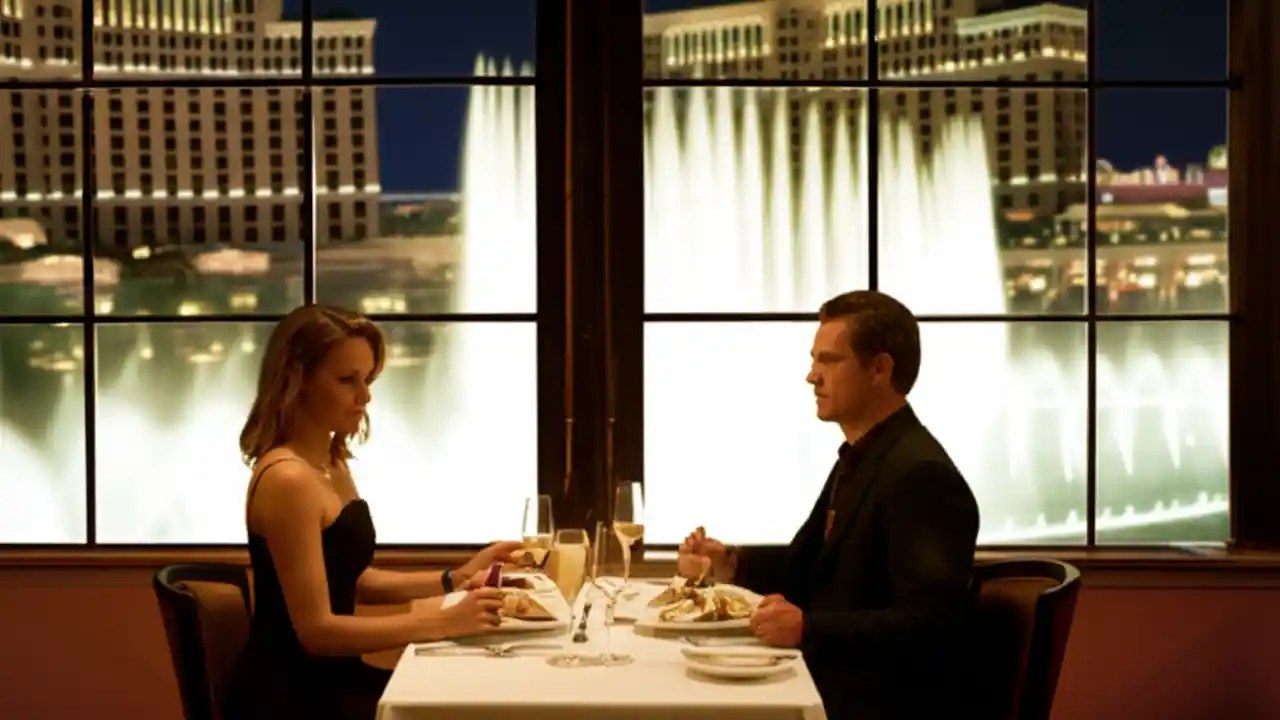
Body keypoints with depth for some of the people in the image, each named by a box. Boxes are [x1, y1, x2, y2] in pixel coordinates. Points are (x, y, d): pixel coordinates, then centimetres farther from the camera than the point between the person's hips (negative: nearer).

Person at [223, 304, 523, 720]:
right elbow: (316, 630, -22)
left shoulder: (333, 464, 11)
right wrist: (443, 622, -23)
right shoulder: (288, 480, -19)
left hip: (327, 679, 9)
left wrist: (455, 579, 4)